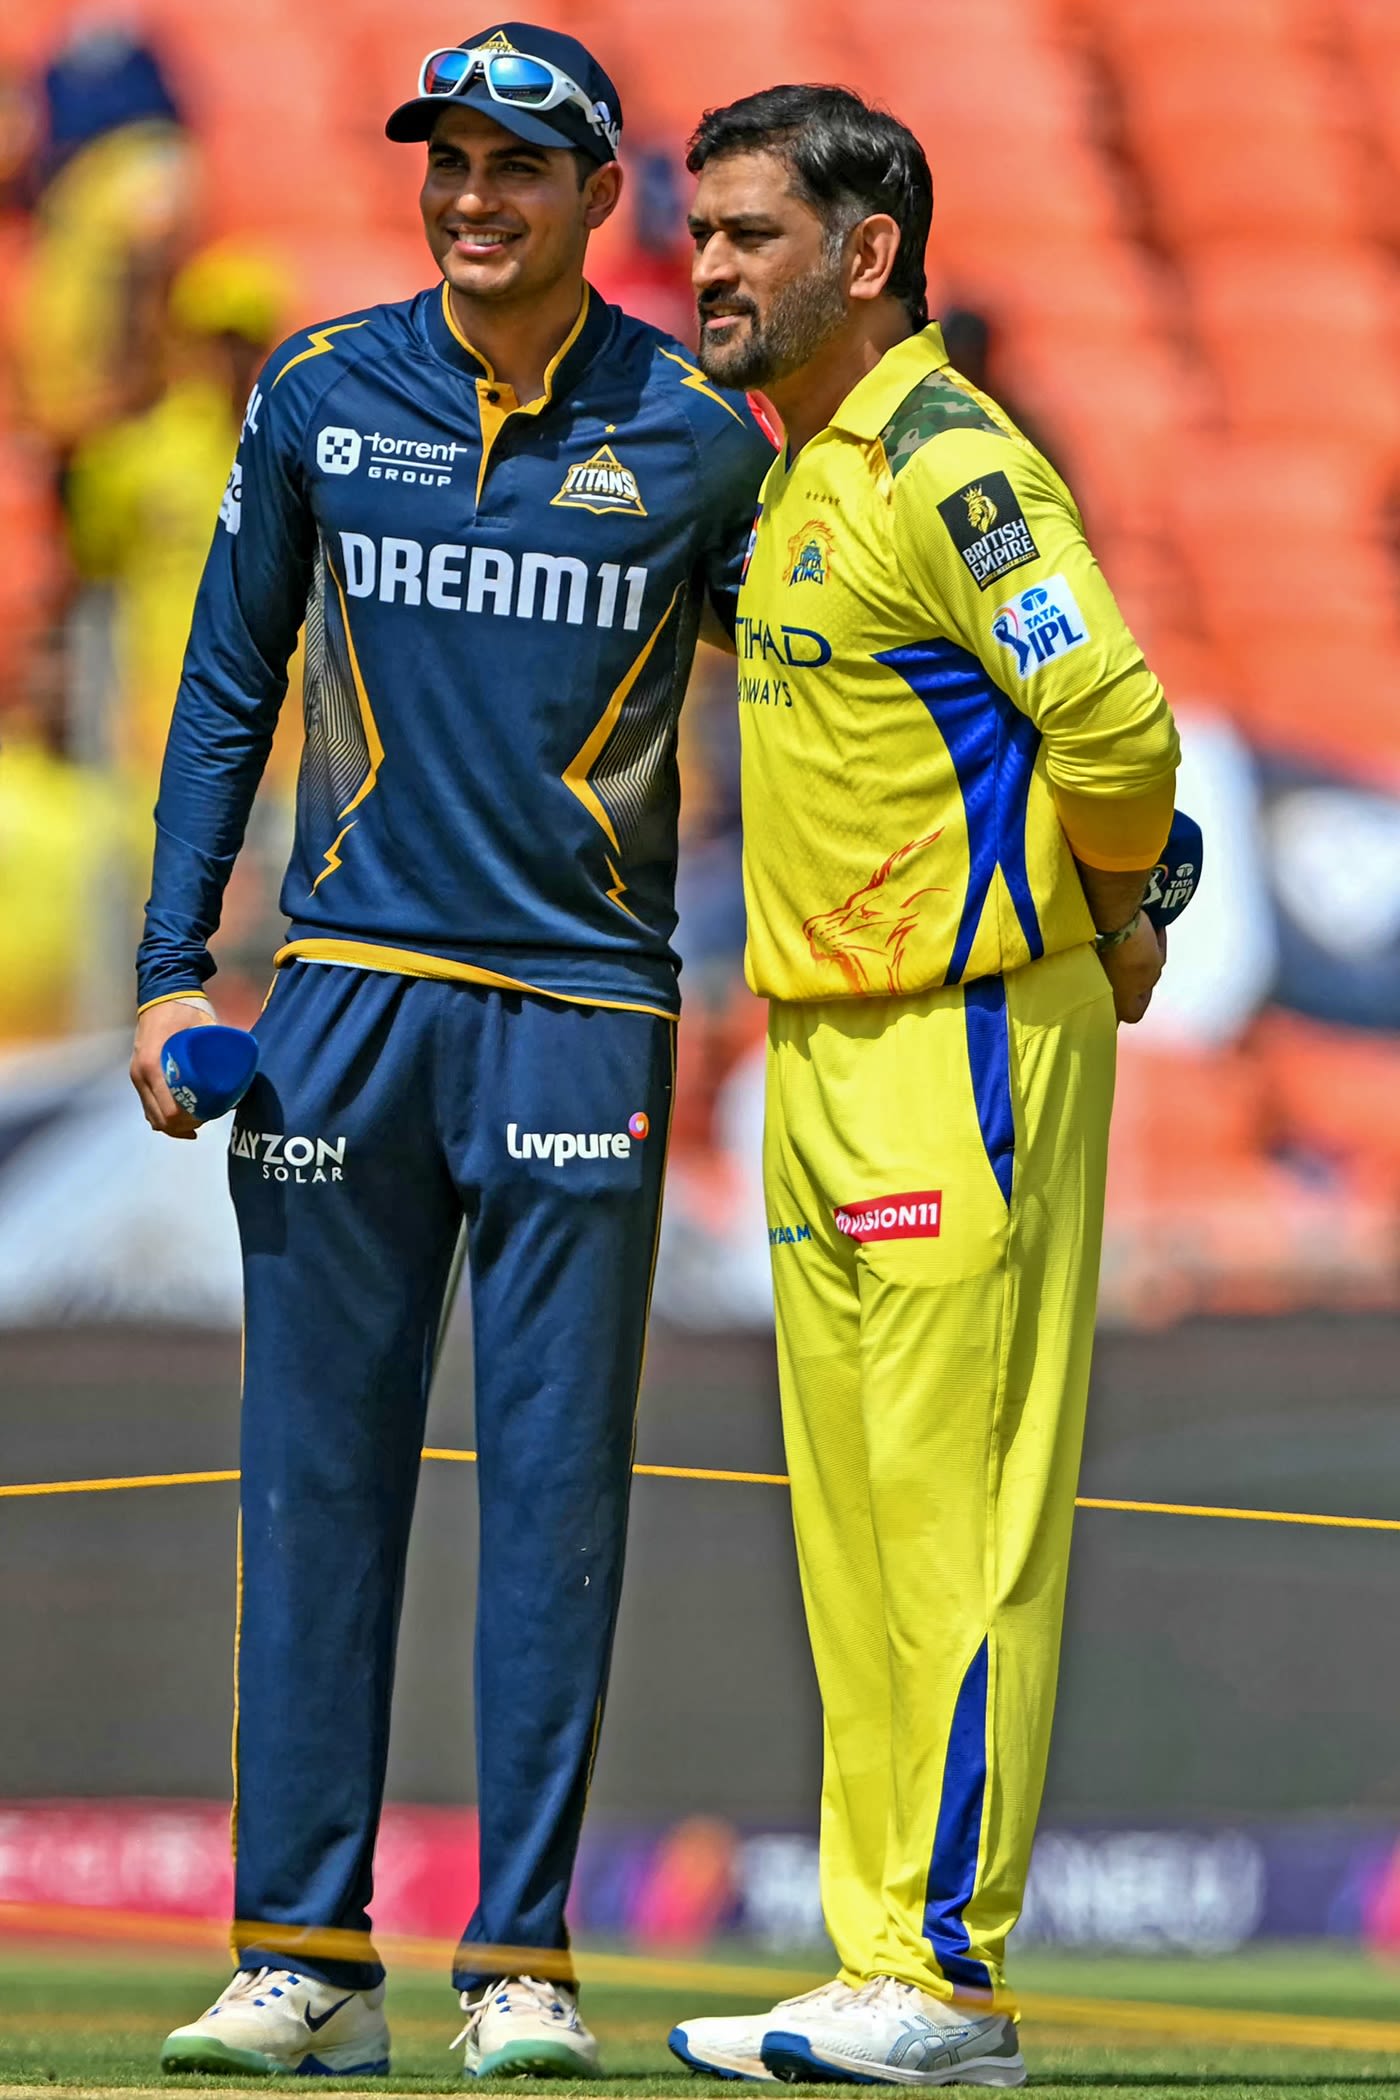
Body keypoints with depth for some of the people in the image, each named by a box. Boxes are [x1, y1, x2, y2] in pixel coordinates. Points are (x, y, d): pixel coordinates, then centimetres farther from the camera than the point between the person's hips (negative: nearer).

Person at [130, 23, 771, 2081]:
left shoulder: (696, 435, 2)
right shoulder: (322, 392, 6)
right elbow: (230, 687, 12)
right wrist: (172, 966, 5)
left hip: (584, 1010, -1)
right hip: (347, 994, 1)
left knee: (557, 1486, -1)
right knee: (318, 1471, 1)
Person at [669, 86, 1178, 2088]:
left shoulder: (949, 462, -14)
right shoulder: (799, 482, 17)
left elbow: (1113, 719, -23)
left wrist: (1103, 922, -6)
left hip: (965, 1041, -10)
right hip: (827, 1044, 10)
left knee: (957, 1509, -8)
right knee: (853, 1526, 10)